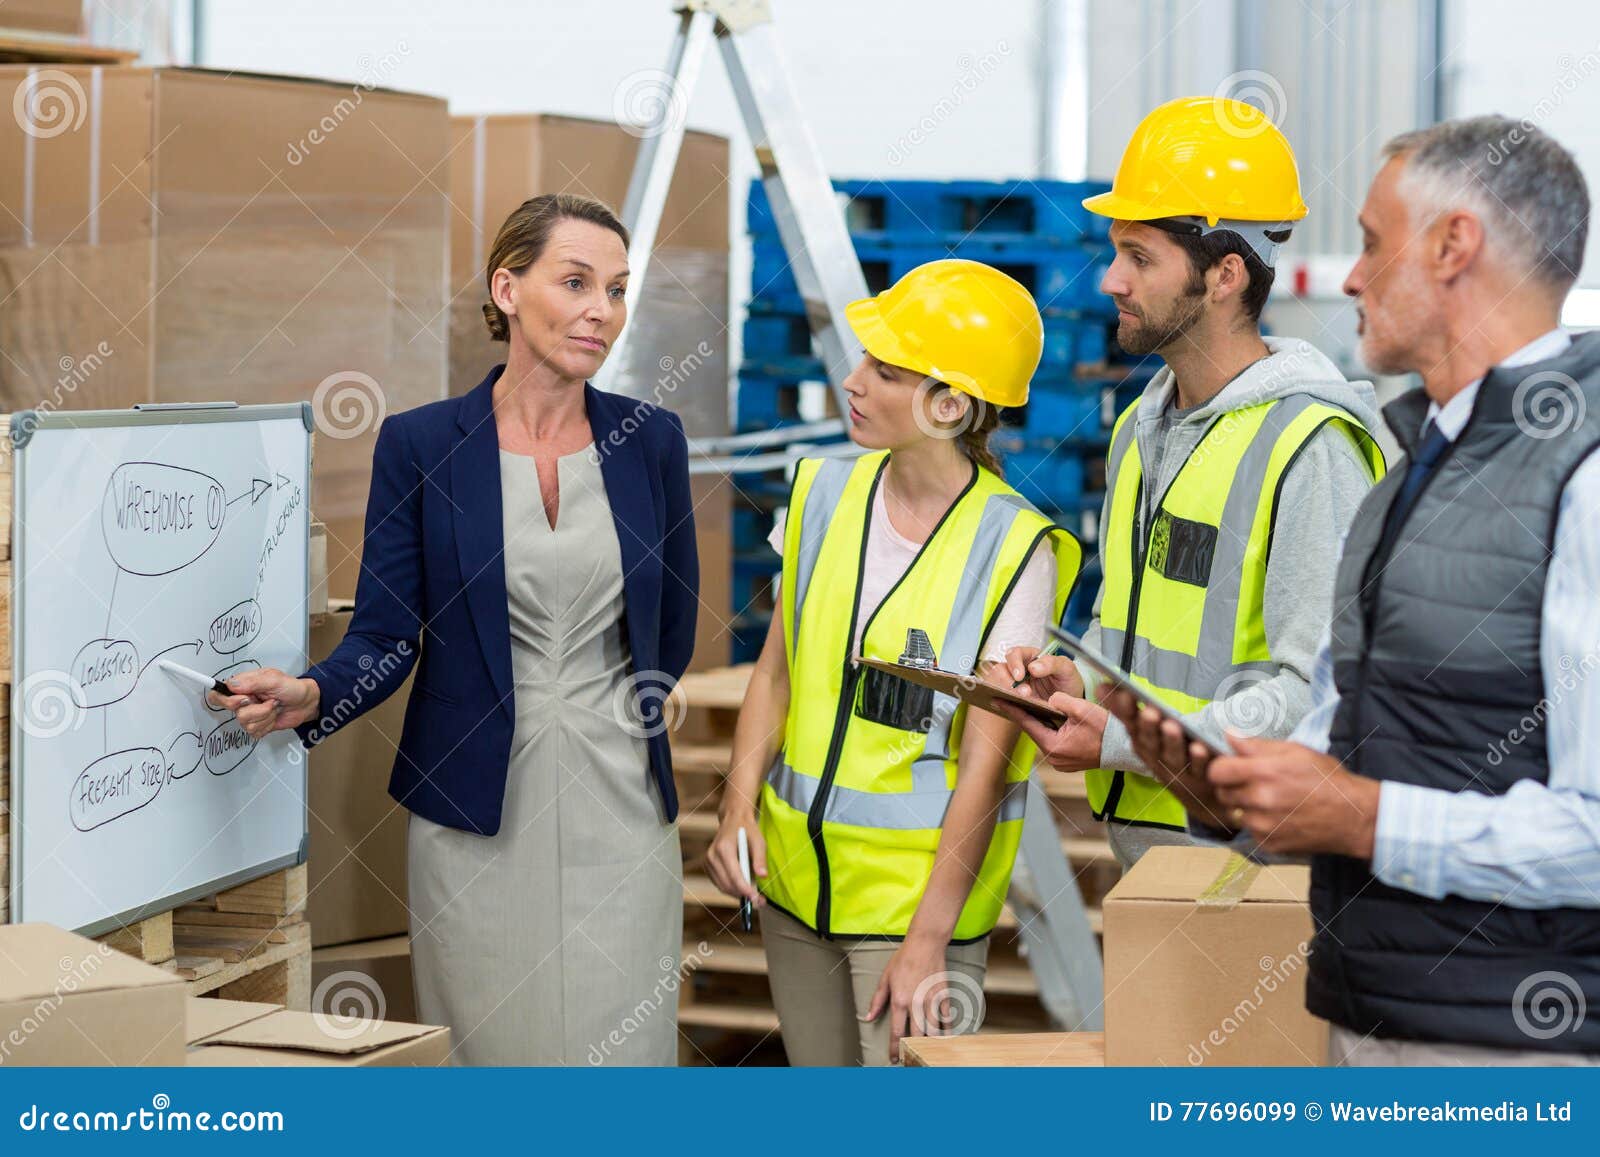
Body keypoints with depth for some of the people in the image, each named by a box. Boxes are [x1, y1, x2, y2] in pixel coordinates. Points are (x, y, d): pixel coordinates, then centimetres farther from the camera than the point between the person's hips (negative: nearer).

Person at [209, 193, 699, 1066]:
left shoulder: (651, 442, 4)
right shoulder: (420, 444, -1)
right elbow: (385, 634, -4)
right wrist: (313, 696, -22)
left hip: (619, 796, 2)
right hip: (475, 807, -1)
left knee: (617, 1043, 1)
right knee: (490, 1044, 3)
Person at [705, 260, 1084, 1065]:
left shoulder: (1011, 547, -13)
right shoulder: (827, 492, 2)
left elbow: (985, 764, -14)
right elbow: (777, 669, 10)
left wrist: (928, 939, -16)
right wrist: (740, 804, -4)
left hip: (919, 889, -5)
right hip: (793, 878, 5)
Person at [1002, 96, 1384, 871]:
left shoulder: (1309, 445, -15)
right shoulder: (1140, 429, 14)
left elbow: (1321, 691, -20)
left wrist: (1126, 742, -21)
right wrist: (1080, 678, 3)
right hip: (1136, 833, 7)